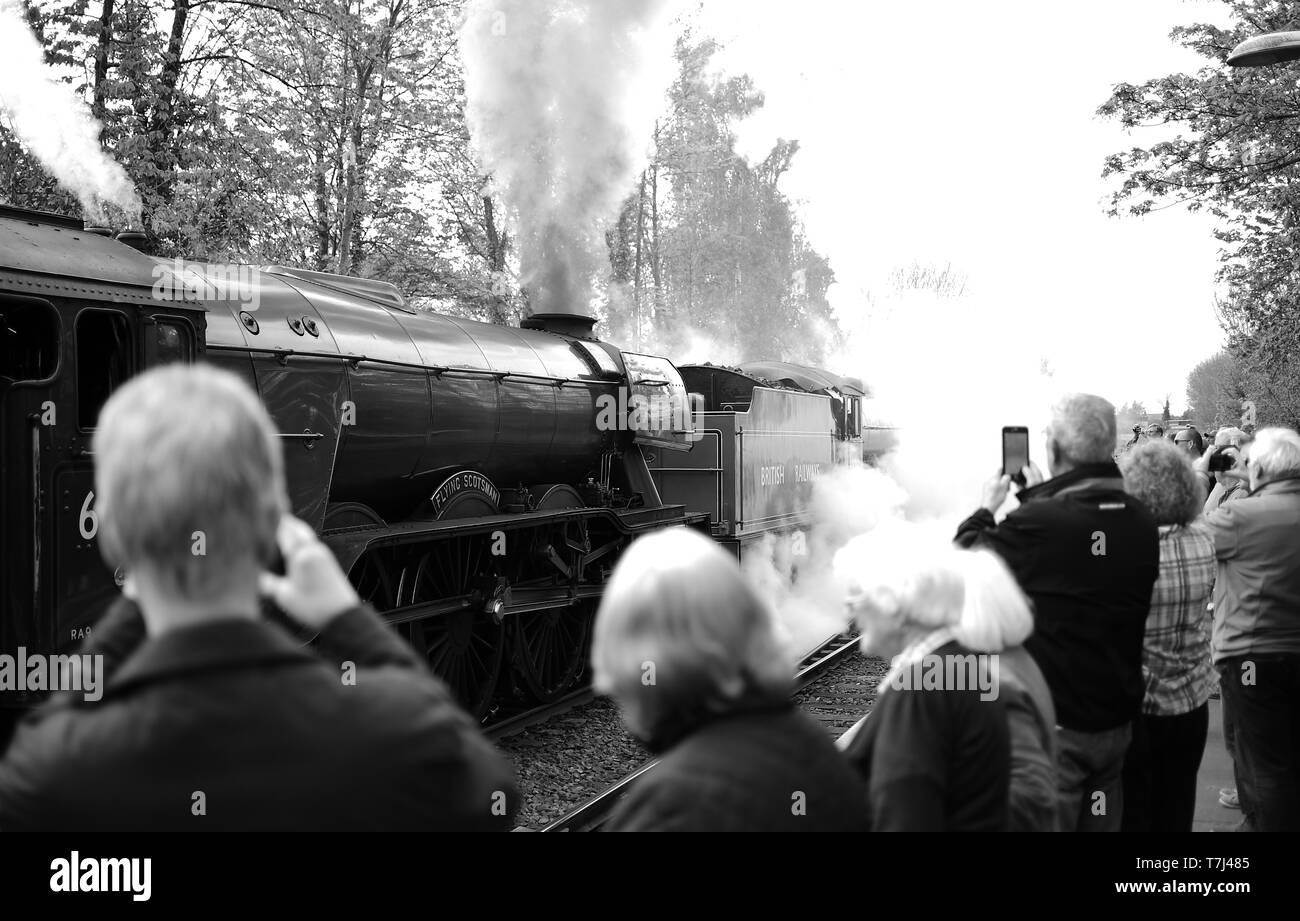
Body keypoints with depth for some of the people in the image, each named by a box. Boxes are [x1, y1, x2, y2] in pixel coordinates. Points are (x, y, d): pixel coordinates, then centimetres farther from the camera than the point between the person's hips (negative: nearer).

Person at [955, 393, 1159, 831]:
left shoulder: (1037, 525, -23)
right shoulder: (1141, 522, -2)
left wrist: (987, 508, 9)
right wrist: (1041, 498, 21)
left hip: (1054, 723, -6)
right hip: (1116, 720, 6)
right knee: (1101, 821, 17)